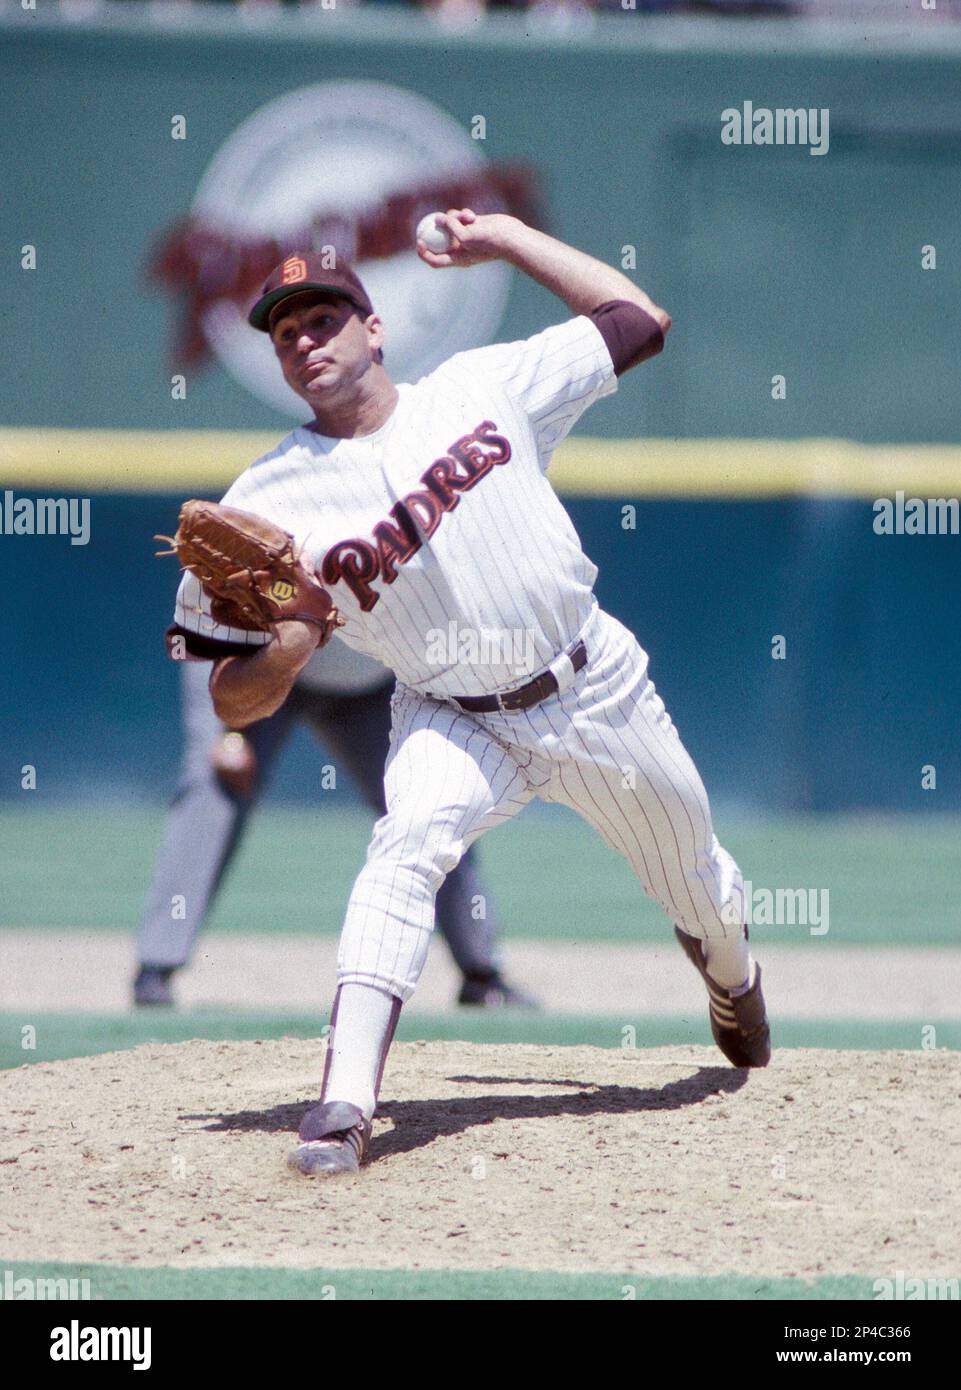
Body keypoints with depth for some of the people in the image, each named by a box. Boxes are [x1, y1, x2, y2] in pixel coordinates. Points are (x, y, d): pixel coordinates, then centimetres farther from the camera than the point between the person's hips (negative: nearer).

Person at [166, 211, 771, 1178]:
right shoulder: (270, 501, -10)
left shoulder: (482, 388, -5)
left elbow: (641, 320, 3)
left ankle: (735, 982, 56)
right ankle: (343, 1107, -39)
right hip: (454, 722, -2)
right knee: (410, 840, -32)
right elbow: (235, 704, -8)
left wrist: (505, 239, 2)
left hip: (600, 691, 2)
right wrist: (290, 645, -30)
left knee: (695, 885, 17)